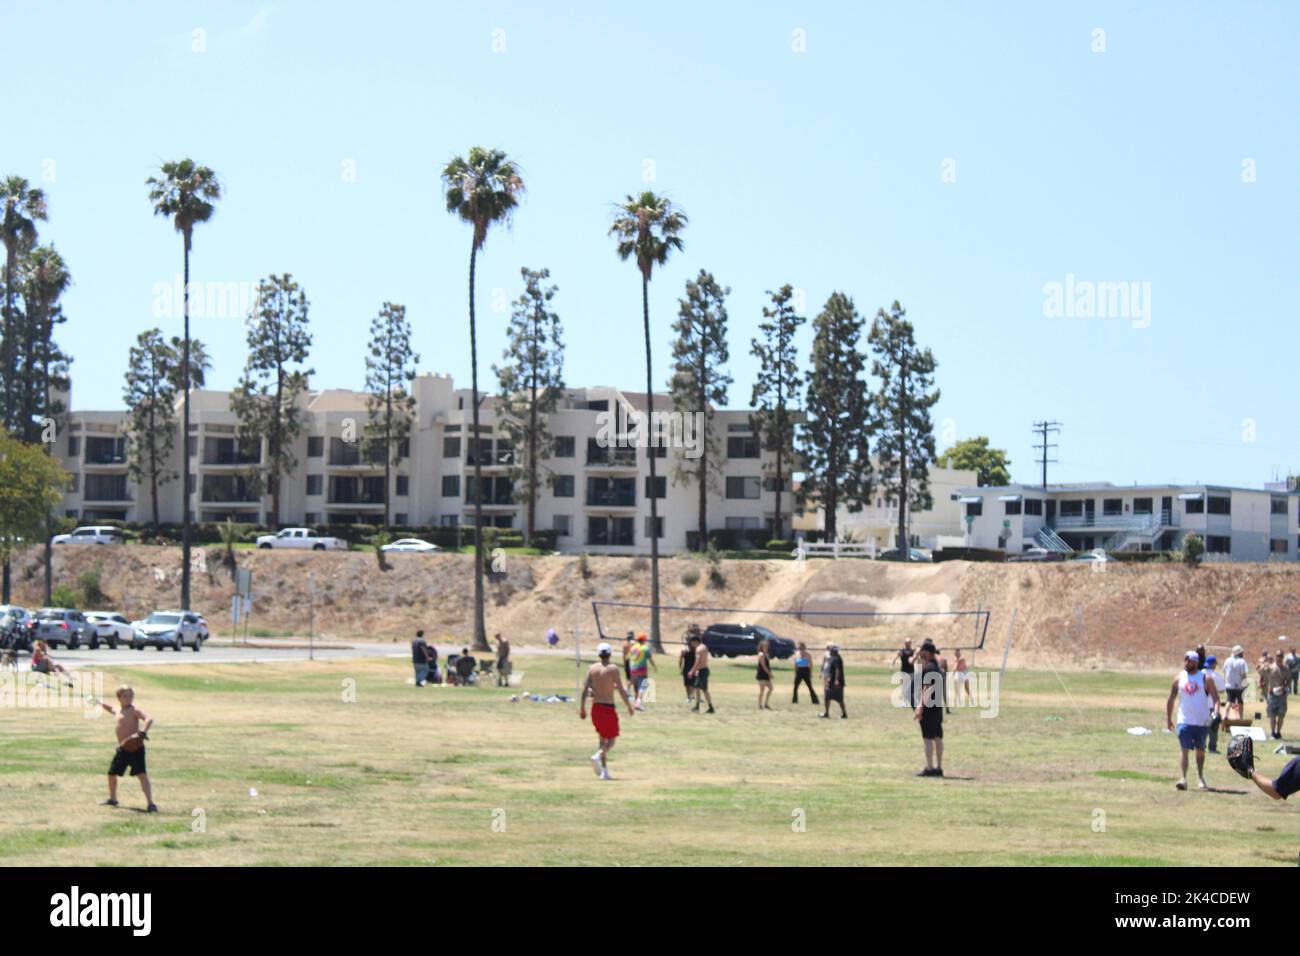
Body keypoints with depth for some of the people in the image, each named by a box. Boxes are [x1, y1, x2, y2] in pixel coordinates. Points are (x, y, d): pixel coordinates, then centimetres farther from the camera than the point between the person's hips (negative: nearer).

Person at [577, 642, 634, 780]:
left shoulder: (592, 668, 2)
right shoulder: (613, 669, -10)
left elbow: (585, 690, -1)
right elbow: (621, 690, -12)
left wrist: (582, 709, 5)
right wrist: (629, 707, -2)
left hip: (595, 707, 5)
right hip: (609, 707, -5)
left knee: (603, 739, 16)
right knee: (611, 740, 5)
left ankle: (604, 772, 12)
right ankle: (598, 756, -25)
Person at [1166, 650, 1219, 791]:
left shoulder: (1206, 678, -1)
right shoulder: (1179, 678, 5)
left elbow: (1215, 697, -3)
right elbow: (1171, 699, 12)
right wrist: (1168, 718, 11)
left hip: (1202, 721, 0)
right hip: (1184, 721, 0)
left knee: (1200, 751, 12)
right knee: (1185, 749, -12)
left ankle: (1200, 777, 28)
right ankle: (1183, 778, -17)